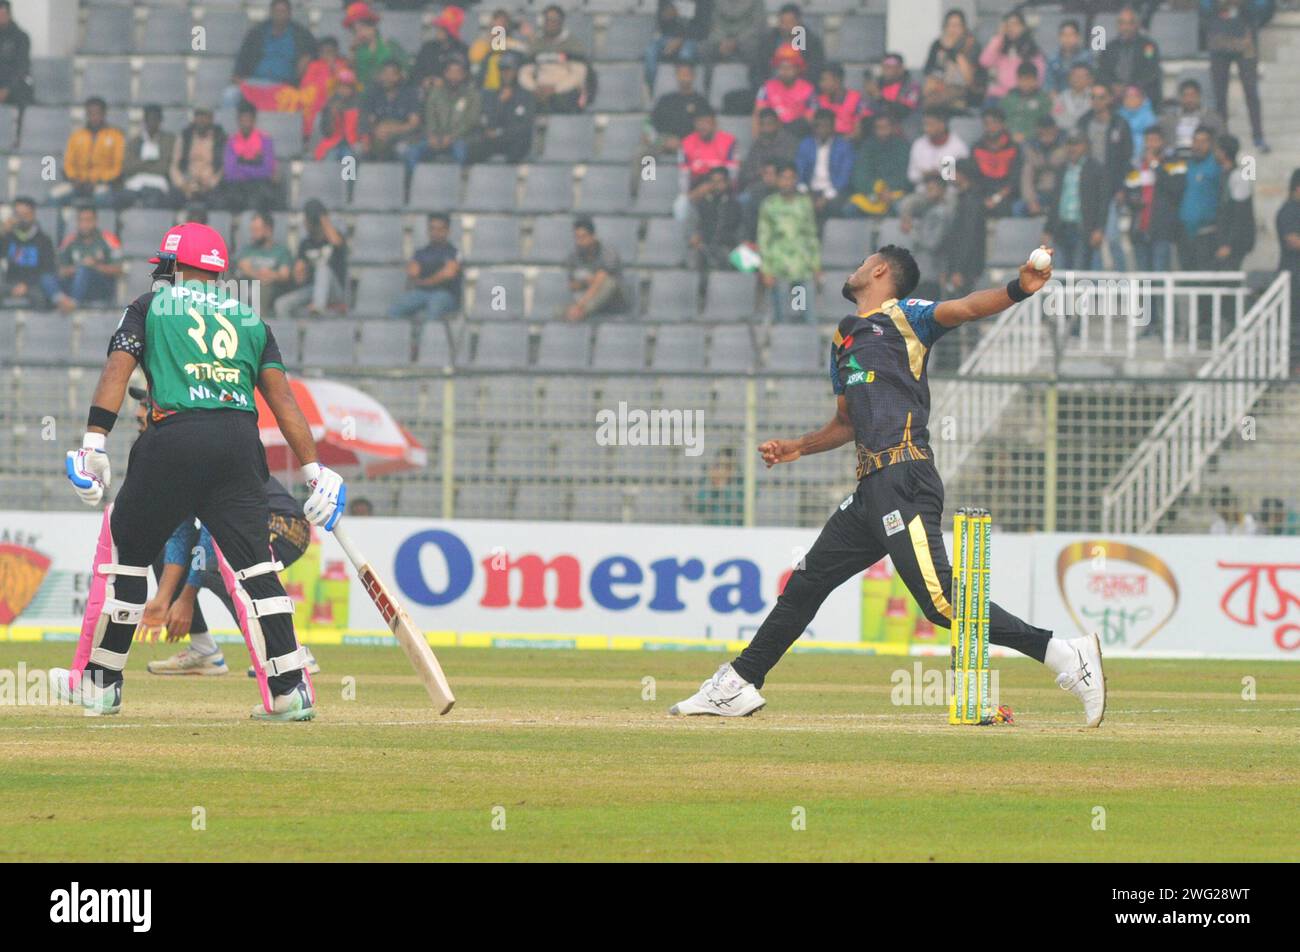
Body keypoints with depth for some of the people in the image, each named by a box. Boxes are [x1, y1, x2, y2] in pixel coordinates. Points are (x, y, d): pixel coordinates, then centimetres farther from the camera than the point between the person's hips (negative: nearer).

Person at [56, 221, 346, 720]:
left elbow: (117, 370, 0)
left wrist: (93, 444, -7)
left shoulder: (150, 307, 14)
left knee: (124, 549, 12)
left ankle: (99, 680, 16)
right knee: (251, 563, 2)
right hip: (241, 444, 3)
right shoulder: (250, 319, 21)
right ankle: (289, 688, -10)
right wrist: (313, 469, 11)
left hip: (174, 438, -3)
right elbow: (282, 398, 13)